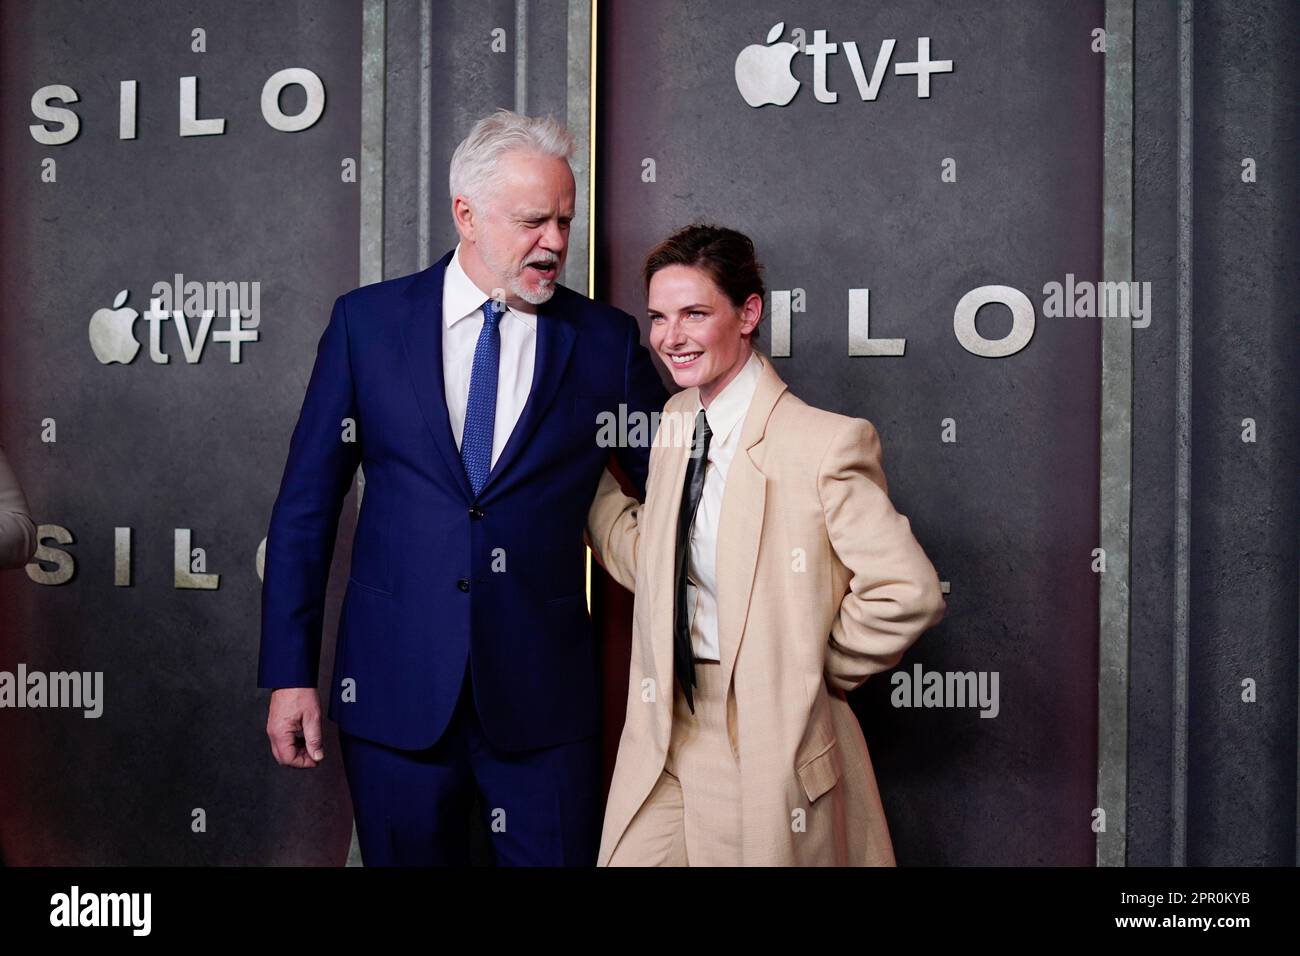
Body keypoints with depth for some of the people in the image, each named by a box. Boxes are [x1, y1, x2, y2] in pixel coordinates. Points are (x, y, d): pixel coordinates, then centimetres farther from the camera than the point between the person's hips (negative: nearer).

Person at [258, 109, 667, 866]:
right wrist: (290, 672, -1)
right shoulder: (367, 321, 0)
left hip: (545, 691, 0)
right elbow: (307, 505, 1)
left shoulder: (607, 341, 0)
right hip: (396, 686, 1)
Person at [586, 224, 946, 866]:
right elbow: (647, 560, 8)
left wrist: (814, 673, -8)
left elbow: (909, 593, -20)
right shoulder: (677, 423, 6)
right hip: (665, 734, 6)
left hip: (769, 742, -6)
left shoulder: (824, 440, -18)